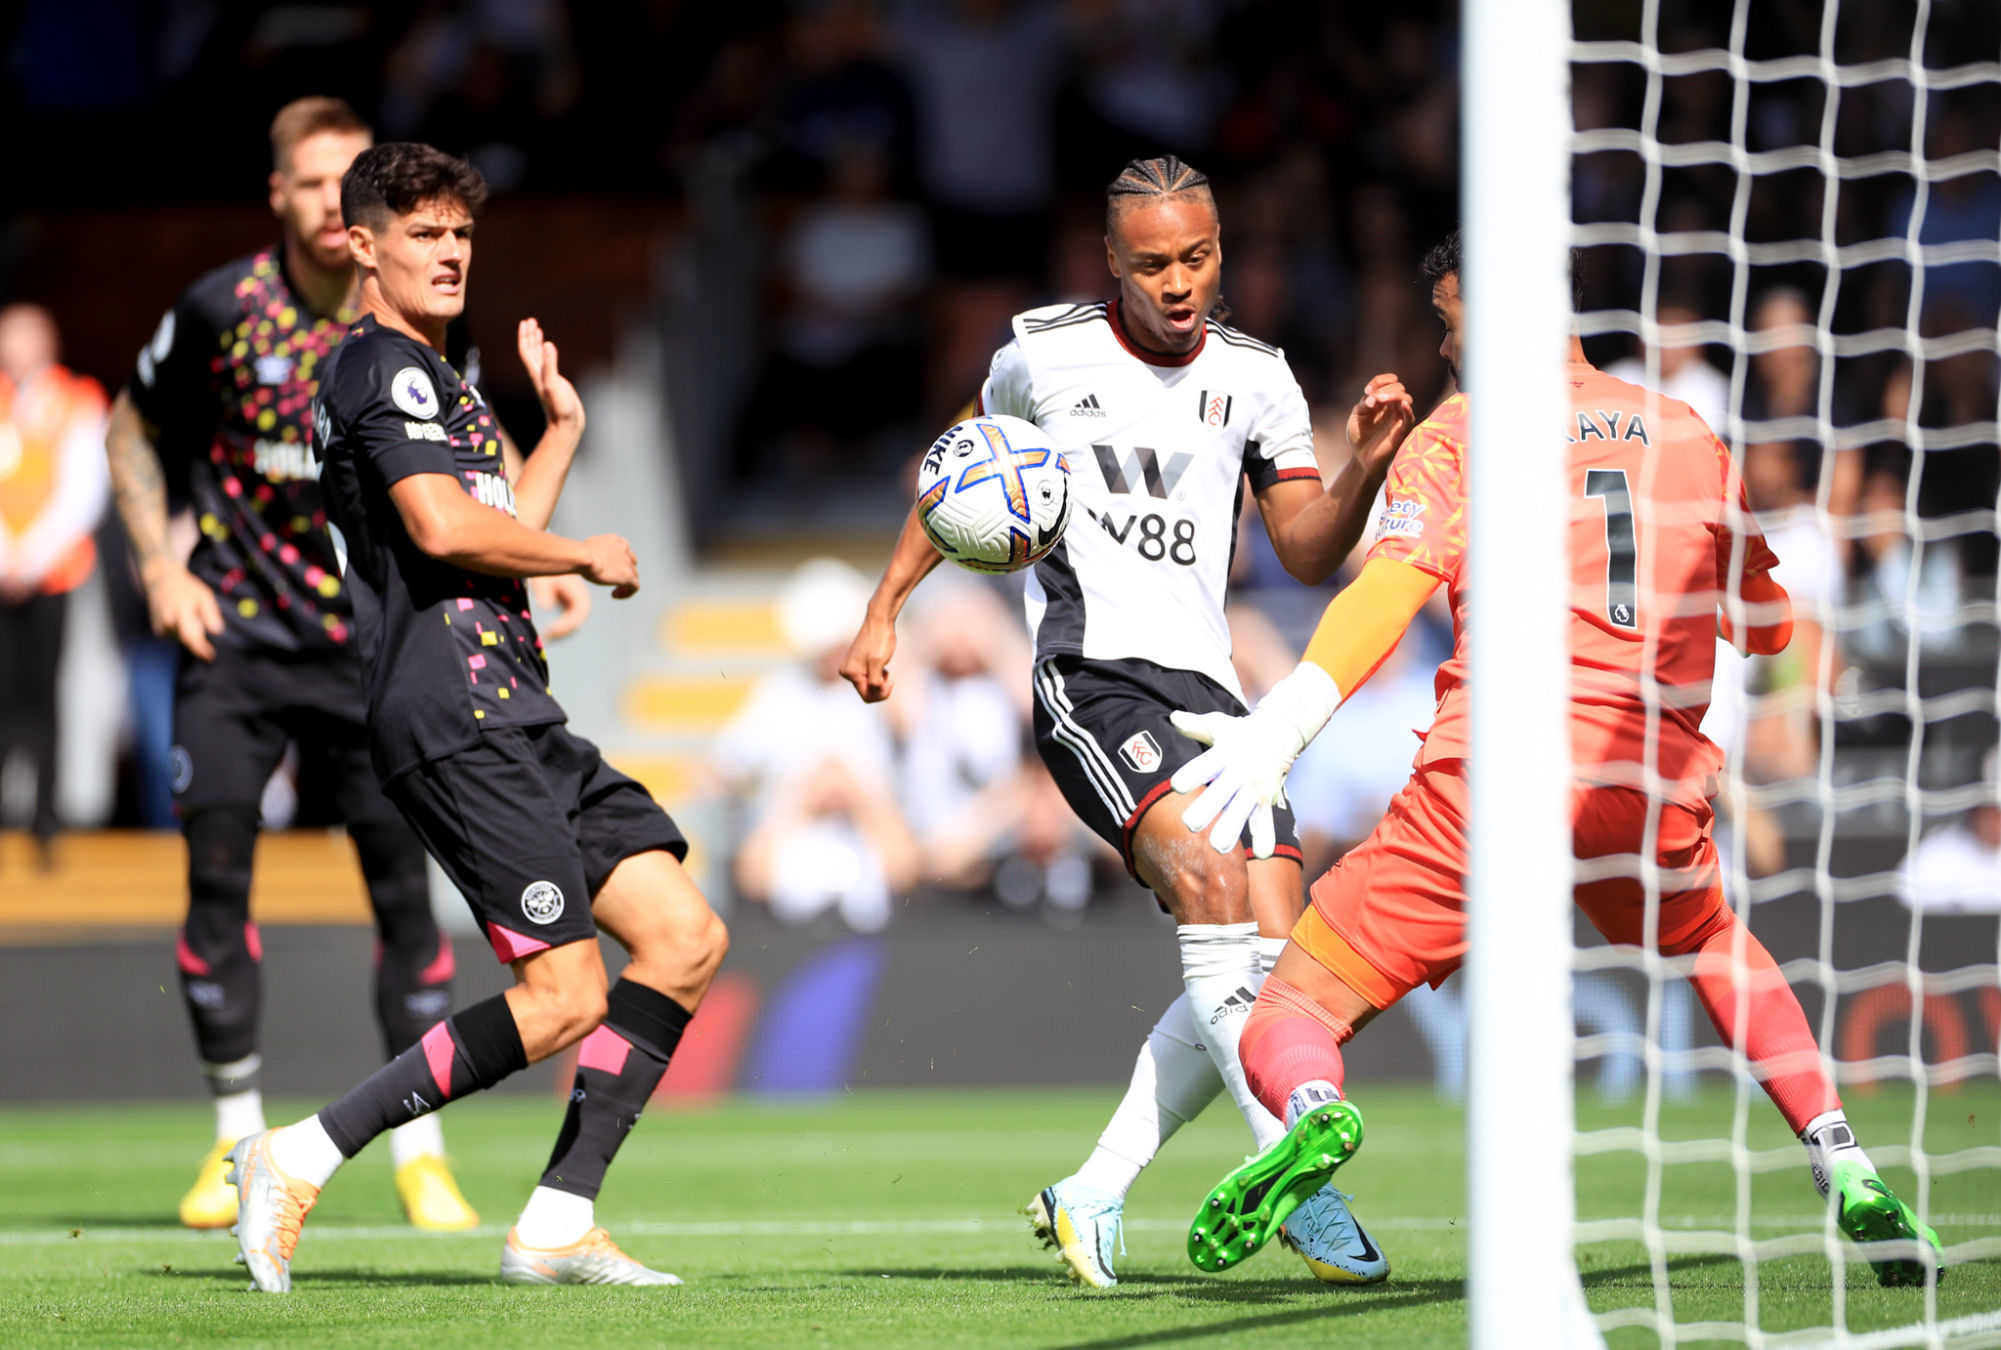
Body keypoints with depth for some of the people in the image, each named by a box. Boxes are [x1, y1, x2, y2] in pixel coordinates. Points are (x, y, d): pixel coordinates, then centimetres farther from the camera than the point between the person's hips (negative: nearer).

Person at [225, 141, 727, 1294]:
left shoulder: (436, 379, 26)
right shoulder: (382, 369, -7)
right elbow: (444, 529, -21)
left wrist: (562, 429, 32)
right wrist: (590, 557, -8)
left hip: (517, 718, 10)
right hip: (457, 716, -10)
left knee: (687, 937, 3)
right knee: (565, 996, -15)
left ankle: (559, 1221, 1)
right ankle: (300, 1161, -10)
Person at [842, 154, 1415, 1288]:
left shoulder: (1256, 377, 9)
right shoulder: (1045, 354, 2)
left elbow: (1307, 554, 11)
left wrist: (1367, 469, -7)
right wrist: (885, 610, 16)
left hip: (1209, 685, 5)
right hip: (1090, 674, -5)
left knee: (1273, 957, -6)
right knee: (1210, 877, -29)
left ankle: (1092, 1197, 5)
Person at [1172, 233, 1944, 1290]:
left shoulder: (1462, 435, 7)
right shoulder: (1691, 439, 19)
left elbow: (1391, 586, -11)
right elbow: (1771, 627, 31)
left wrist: (1277, 728, -21)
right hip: (1653, 789, 4)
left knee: (1286, 1022, 3)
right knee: (1712, 944, 38)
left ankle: (1313, 1110, -35)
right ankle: (1845, 1169, 19)